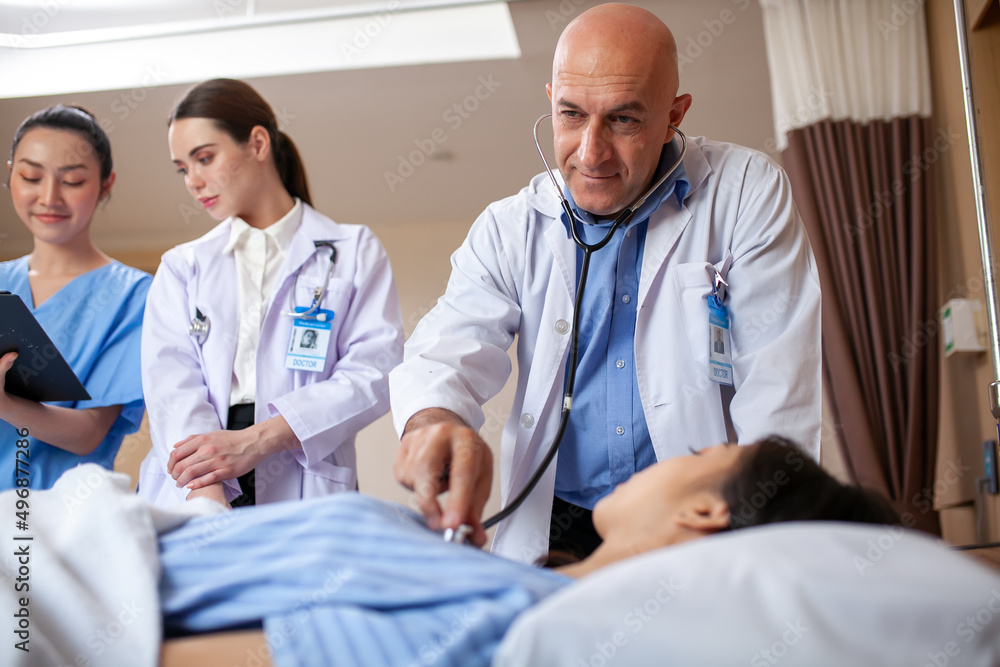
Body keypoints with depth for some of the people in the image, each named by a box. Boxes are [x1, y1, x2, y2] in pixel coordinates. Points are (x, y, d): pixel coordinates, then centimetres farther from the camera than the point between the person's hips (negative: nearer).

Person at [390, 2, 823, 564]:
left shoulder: (746, 194, -1)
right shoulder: (508, 229, 5)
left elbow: (777, 395, -5)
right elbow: (449, 349, -8)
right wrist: (433, 421, -32)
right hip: (552, 534, 2)